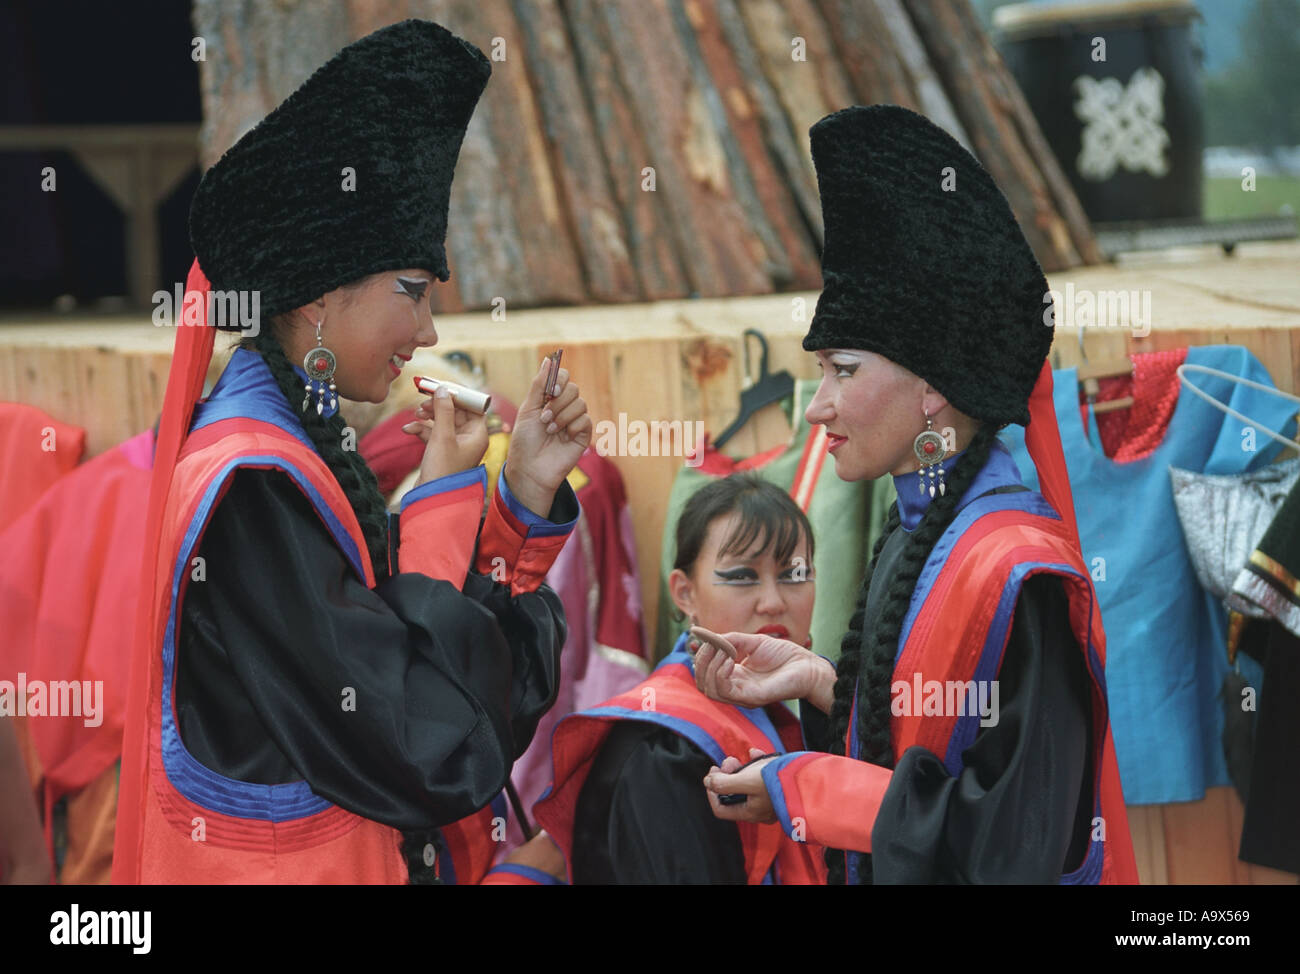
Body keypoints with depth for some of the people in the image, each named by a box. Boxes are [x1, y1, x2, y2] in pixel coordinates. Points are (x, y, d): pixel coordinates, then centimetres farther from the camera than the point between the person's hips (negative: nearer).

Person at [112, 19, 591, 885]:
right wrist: (447, 499, -15)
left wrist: (528, 493, -2)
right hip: (277, 864, -9)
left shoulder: (303, 449, 5)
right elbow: (429, 755, -24)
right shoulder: (255, 488, -22)